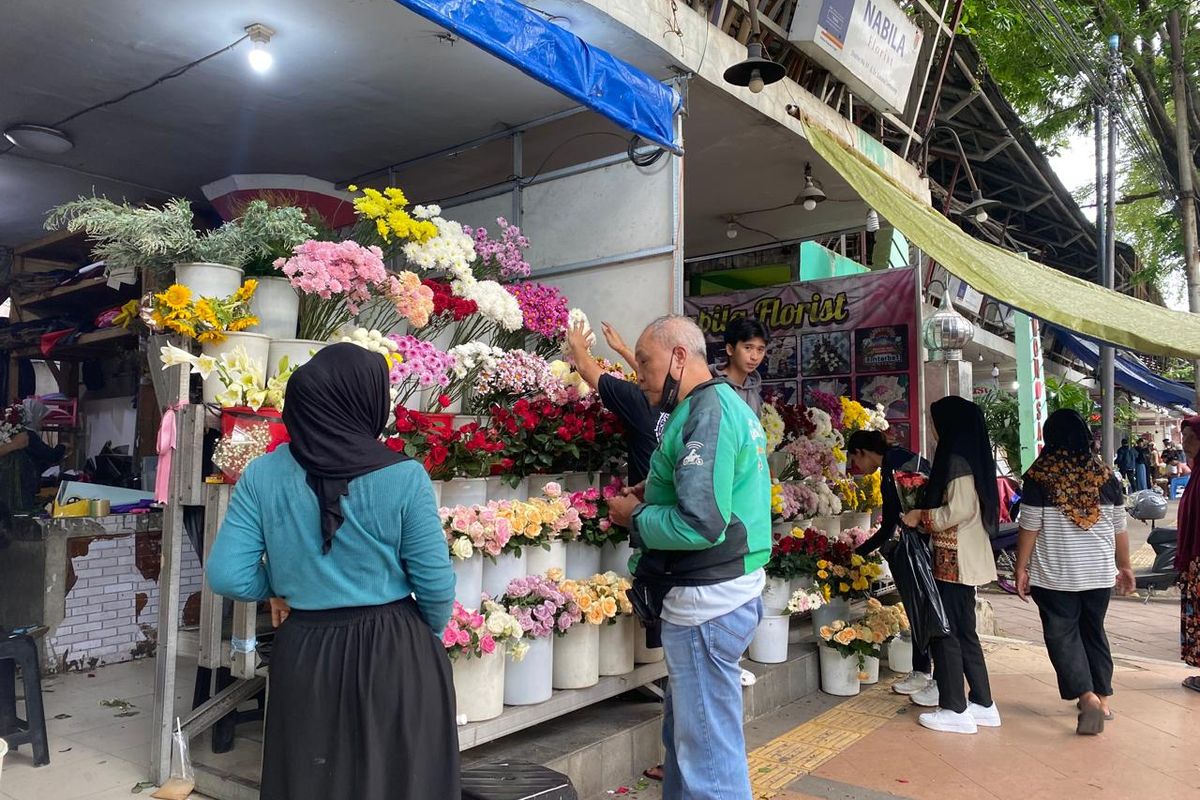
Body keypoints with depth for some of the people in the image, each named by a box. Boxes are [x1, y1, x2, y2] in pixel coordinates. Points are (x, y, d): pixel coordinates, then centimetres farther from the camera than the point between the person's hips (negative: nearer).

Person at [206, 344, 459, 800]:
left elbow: (228, 576, -7)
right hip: (396, 654, -2)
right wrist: (427, 639, 9)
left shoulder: (263, 475, -6)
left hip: (305, 653, 3)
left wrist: (283, 588, 13)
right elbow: (435, 586, -11)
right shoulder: (403, 477, -15)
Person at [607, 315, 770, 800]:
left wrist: (635, 516, -11)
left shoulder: (707, 413, -19)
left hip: (708, 602, -10)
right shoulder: (727, 404, 13)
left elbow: (699, 525, -27)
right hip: (729, 588, 10)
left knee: (708, 750, 2)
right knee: (685, 732, 22)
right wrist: (653, 496, 9)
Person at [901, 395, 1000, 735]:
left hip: (955, 560, -9)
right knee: (962, 631, 15)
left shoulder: (957, 460, -16)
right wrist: (926, 516, 12)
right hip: (966, 557, 9)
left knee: (946, 631, -1)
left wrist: (921, 516, -9)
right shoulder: (971, 456, 12)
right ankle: (982, 704, 22)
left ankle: (955, 710, 7)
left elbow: (958, 511, -22)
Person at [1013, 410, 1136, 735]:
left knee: (1062, 634, 3)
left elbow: (1029, 528, -10)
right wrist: (1125, 566, 21)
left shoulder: (1039, 477, -11)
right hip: (1099, 572, 4)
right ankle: (1102, 698, 24)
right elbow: (1119, 529, 8)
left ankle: (1087, 696, -12)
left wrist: (1021, 569, -2)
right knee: (1094, 632, 17)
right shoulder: (1105, 476, 1)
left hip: (1055, 574, -4)